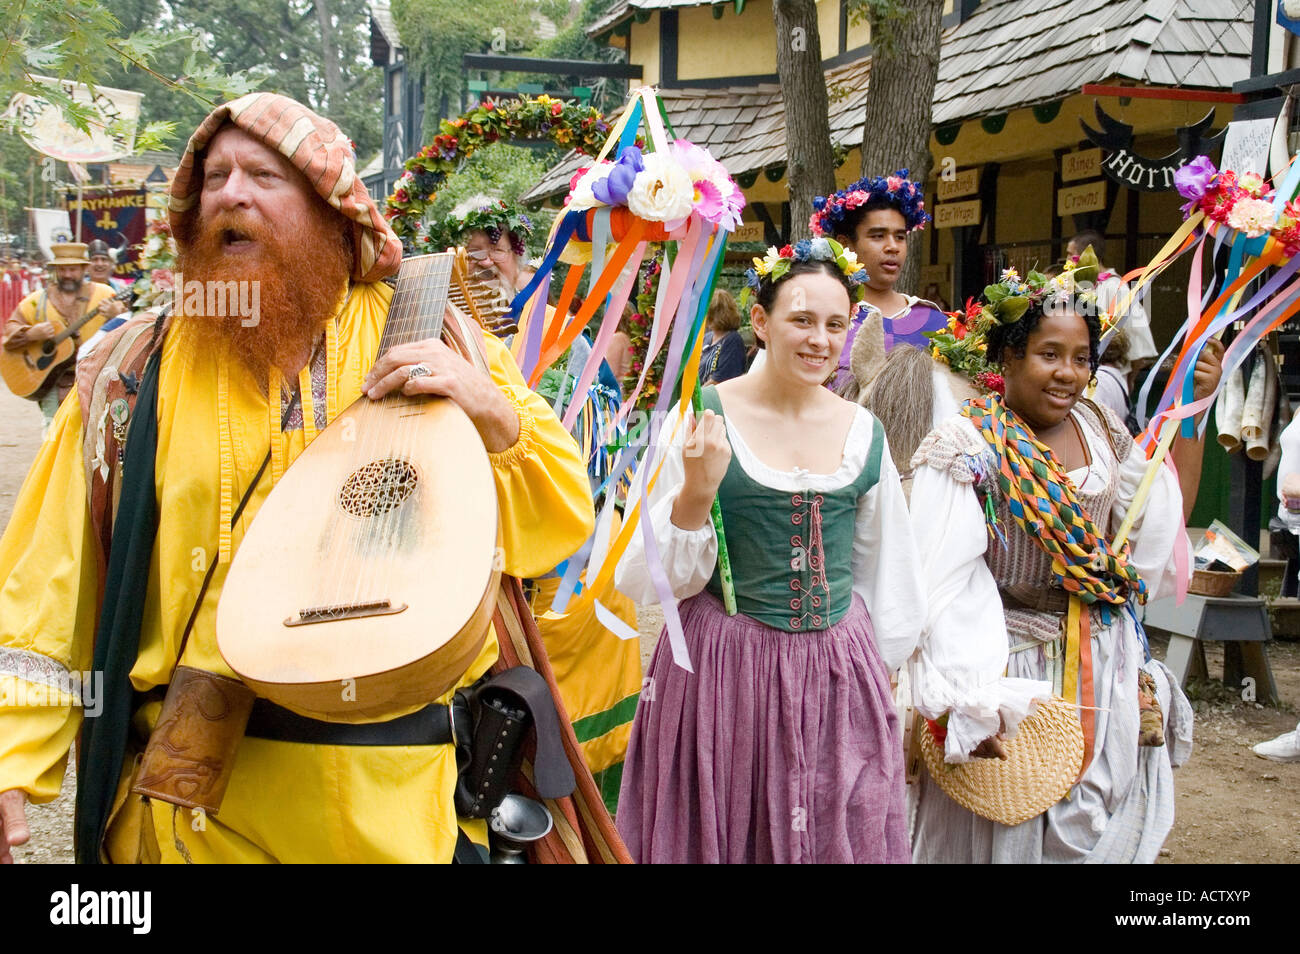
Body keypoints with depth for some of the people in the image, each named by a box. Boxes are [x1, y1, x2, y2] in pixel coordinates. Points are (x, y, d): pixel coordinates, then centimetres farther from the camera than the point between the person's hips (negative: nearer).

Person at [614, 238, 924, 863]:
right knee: (720, 833, 9)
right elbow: (655, 579, -7)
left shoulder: (863, 433, 3)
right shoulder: (701, 420, -8)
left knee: (835, 839, 13)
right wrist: (697, 491, -21)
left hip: (838, 674, 3)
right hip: (724, 670, -3)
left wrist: (880, 674, 17)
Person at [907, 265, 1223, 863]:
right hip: (1018, 667, -5)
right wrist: (972, 700, -23)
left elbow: (1168, 519, 10)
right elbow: (946, 584, -18)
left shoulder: (1101, 432, 4)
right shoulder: (968, 448, -14)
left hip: (1109, 669, 6)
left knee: (1100, 826, 15)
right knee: (1009, 828, 7)